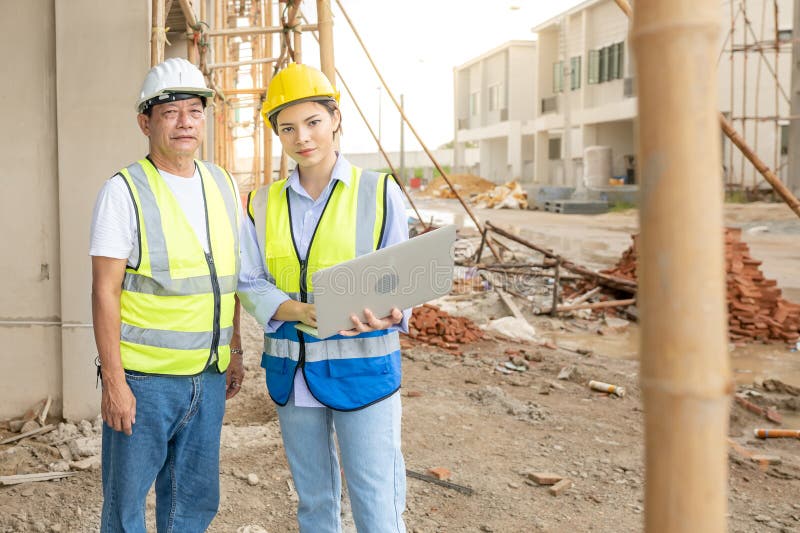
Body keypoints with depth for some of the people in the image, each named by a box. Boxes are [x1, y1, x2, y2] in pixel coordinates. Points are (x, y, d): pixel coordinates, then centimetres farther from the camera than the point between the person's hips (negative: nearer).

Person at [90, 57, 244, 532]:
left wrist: (236, 352, 14)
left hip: (208, 375, 5)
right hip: (143, 377, -5)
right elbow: (105, 291, -11)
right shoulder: (125, 191, -9)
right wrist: (113, 381, -14)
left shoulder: (223, 187, 9)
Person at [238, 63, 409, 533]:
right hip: (291, 368, 4)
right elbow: (251, 282, 3)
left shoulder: (379, 192, -3)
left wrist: (387, 316, -25)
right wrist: (299, 310, -17)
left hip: (362, 366, -3)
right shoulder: (264, 204, 6)